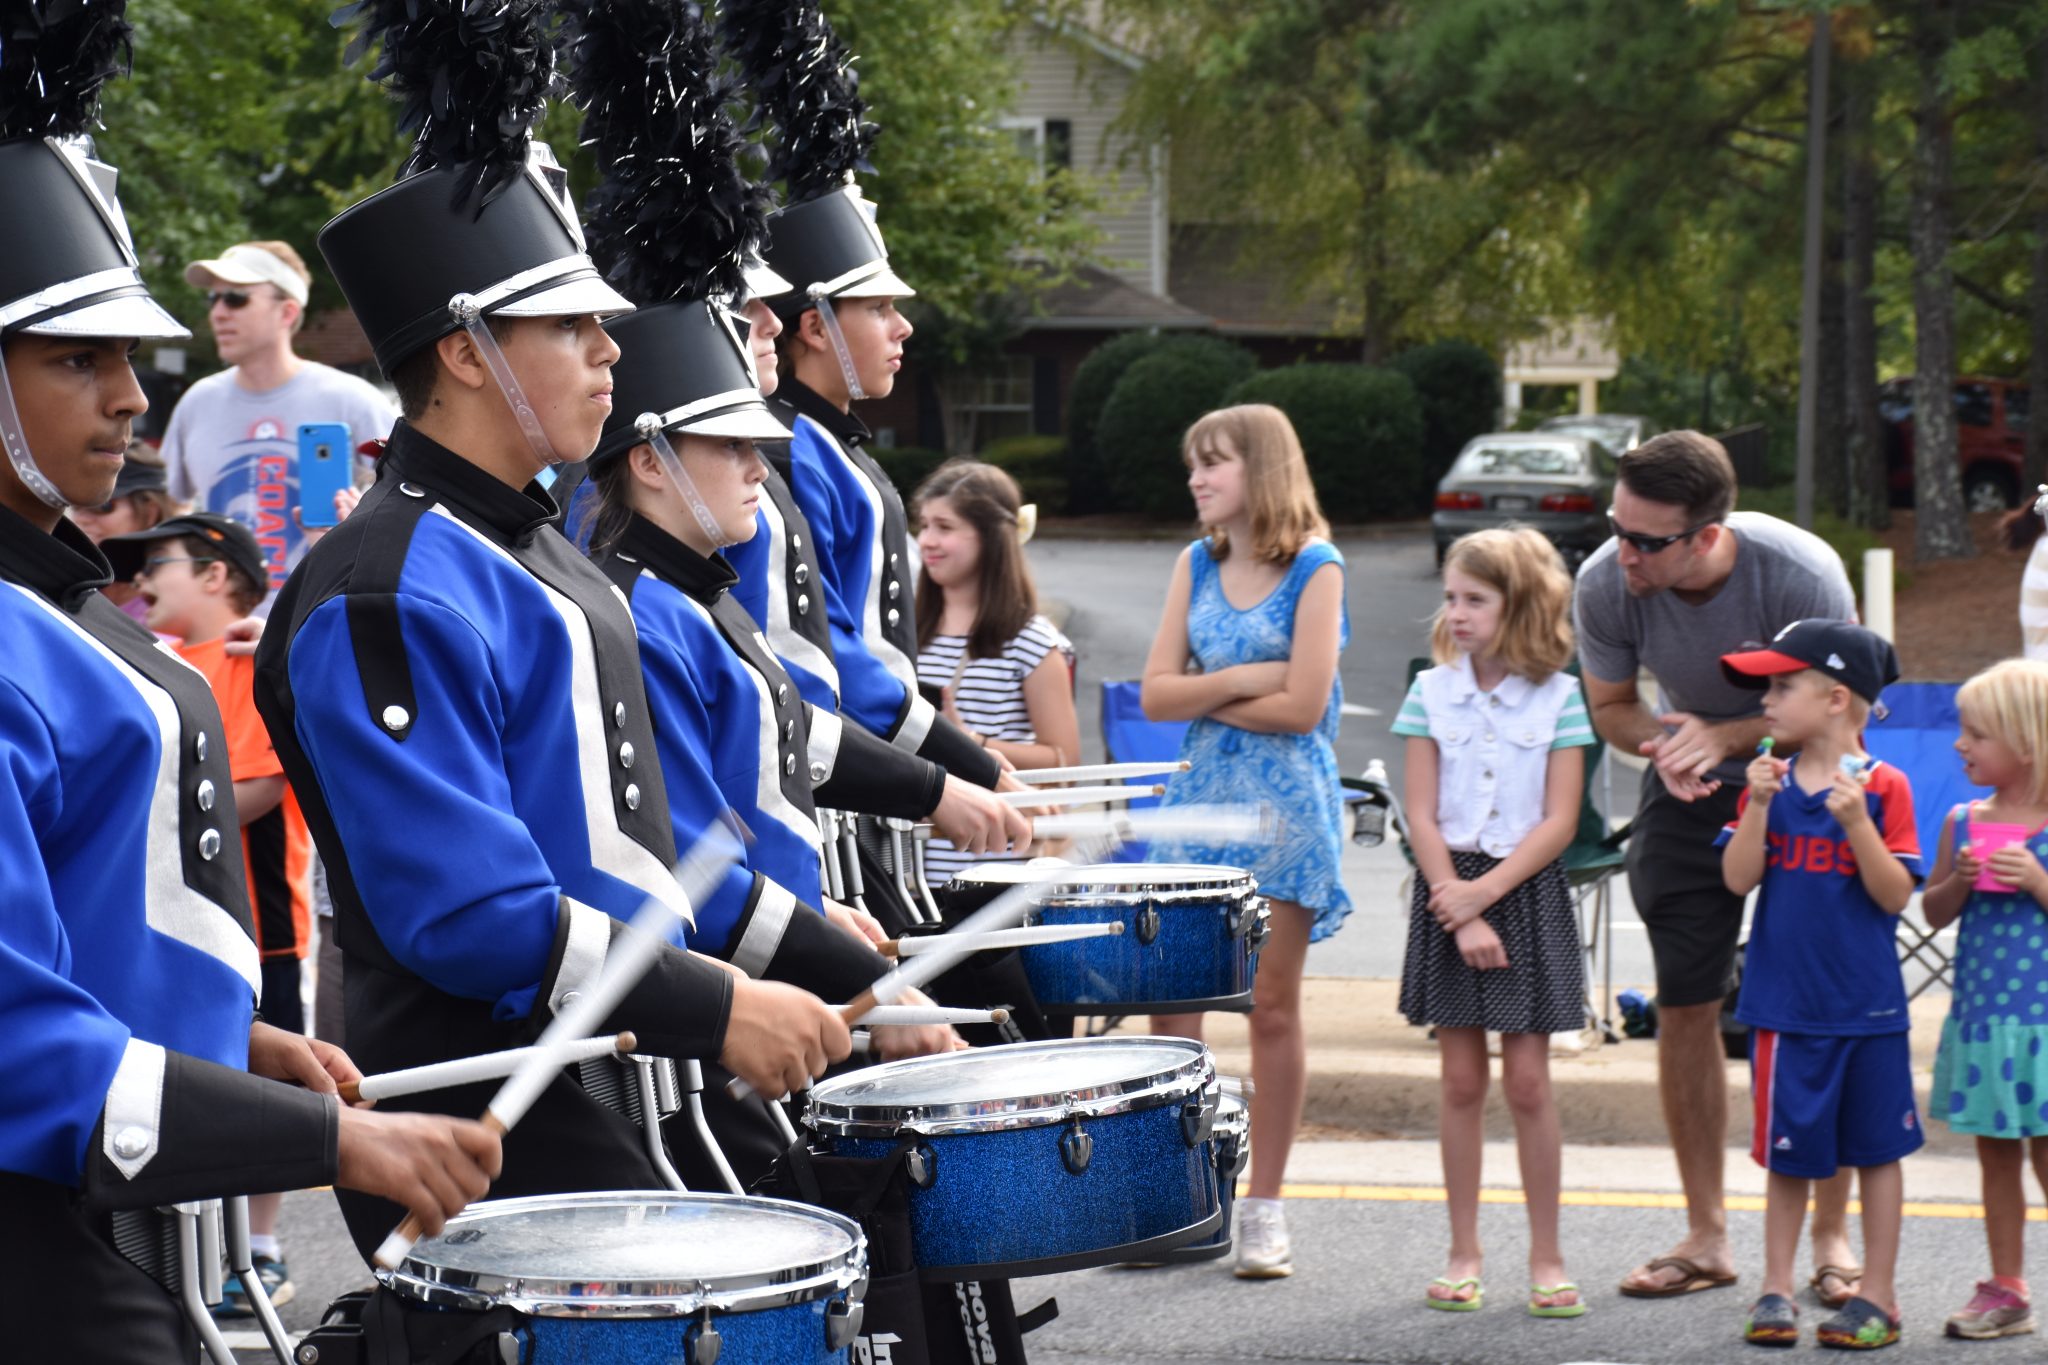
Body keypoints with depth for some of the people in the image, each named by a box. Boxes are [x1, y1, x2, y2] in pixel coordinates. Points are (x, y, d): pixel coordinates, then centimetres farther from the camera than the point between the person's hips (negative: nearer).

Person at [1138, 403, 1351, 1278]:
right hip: (1199, 801, 5)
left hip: (1284, 806, -4)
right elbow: (1155, 694, 2)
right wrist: (1240, 681, -11)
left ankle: (1263, 1209, 9)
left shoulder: (1314, 569, -5)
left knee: (1272, 1008, 1)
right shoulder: (1196, 565, 9)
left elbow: (1302, 706, -14)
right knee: (1169, 1000, 0)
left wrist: (1206, 697, -5)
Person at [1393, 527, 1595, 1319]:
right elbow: (1422, 817, -2)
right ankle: (1463, 1253, 13)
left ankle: (1546, 1255, 7)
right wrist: (1461, 912, -11)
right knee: (1462, 1079, 5)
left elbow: (1559, 822, -7)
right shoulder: (1431, 692, 1)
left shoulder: (1558, 697, -3)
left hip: (1527, 890, -2)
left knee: (1527, 1079, -2)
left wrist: (1485, 893, -15)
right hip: (1449, 891, 2)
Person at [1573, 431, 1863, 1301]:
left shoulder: (1801, 572, -31)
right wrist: (1664, 743, -26)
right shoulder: (1604, 585, -22)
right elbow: (1610, 707, -4)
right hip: (1690, 797, 3)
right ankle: (1706, 1236, 10)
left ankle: (1831, 1237, 3)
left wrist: (1723, 737, -32)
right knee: (1683, 1007, -1)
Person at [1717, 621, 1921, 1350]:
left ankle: (1878, 1294, 17)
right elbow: (1738, 878, -3)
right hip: (1785, 1002, 2)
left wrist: (1857, 822, -24)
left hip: (1868, 1005, -2)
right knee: (1788, 1151, 8)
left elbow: (1896, 894, -11)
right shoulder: (1769, 779, 3)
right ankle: (1776, 1289, 18)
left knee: (1877, 1148, 8)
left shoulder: (1883, 785, -7)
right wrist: (1759, 806, -16)